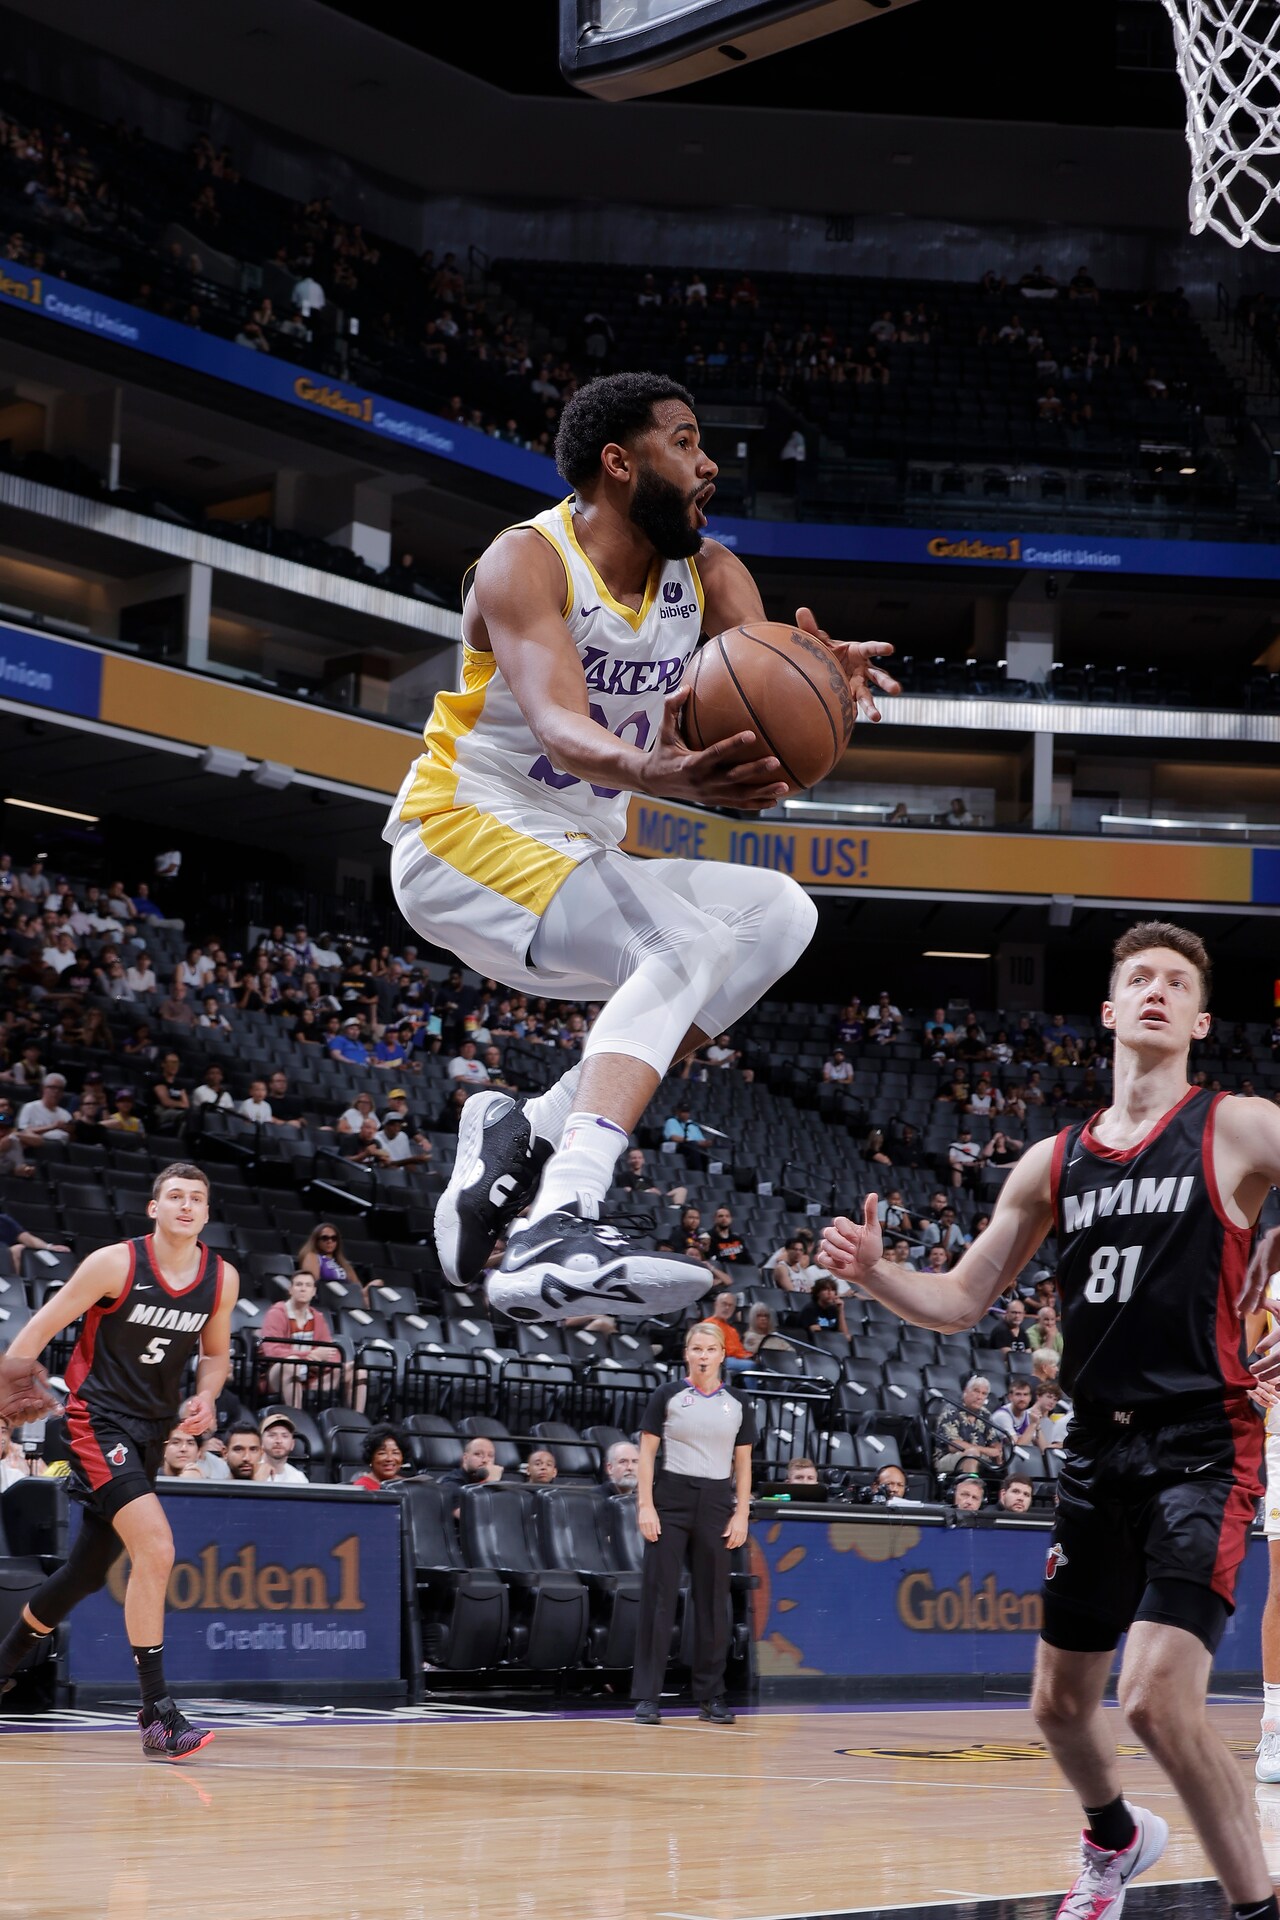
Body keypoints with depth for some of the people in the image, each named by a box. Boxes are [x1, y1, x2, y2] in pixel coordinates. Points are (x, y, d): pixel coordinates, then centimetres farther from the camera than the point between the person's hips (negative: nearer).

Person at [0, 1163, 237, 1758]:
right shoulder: (116, 1263, -13)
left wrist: (205, 1398, -2)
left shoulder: (222, 1279, 1)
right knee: (155, 1548, -23)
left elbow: (215, 1352, 18)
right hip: (98, 1420, -7)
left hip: (151, 1433, 7)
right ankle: (157, 1714, -20)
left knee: (86, 1573, 15)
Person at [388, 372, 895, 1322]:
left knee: (780, 912, -8)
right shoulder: (529, 560, -15)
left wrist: (825, 683, -34)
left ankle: (530, 1131, -12)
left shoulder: (710, 575, 6)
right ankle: (557, 1231, -46)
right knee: (685, 945, -28)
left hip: (578, 853, 8)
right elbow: (559, 731, -32)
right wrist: (653, 771, -54)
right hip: (462, 831, -8)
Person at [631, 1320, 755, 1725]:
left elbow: (743, 1464, 11)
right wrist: (645, 1505, -8)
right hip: (671, 1499, -3)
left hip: (715, 1505, 3)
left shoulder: (737, 1405, 8)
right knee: (659, 1596, -4)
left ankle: (711, 1695, 12)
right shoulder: (667, 1396, 1)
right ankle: (646, 1696, -3)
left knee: (713, 1599, 5)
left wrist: (741, 1514, 2)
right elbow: (647, 1452, 0)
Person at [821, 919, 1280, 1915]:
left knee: (1158, 1698, -22)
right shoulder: (1055, 1162, 11)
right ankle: (1117, 1838, 48)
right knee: (1062, 1702, 17)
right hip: (1098, 1448, 6)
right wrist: (877, 1274, -3)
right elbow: (962, 1300, 15)